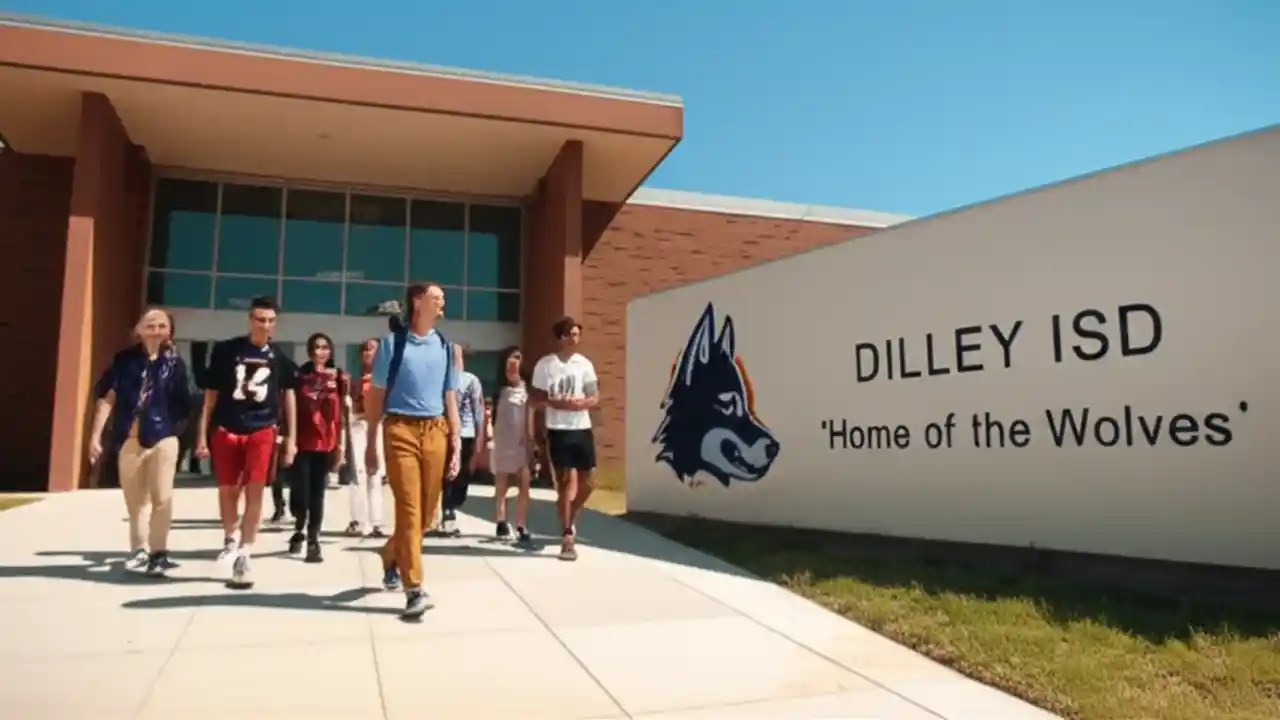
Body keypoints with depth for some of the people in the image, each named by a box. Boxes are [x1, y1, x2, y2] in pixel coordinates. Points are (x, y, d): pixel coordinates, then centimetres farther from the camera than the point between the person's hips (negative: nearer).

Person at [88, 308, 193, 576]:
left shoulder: (174, 363, 0)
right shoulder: (124, 360, 0)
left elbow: (184, 405, 4)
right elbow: (106, 398, -1)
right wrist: (96, 435, -4)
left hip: (162, 438, -2)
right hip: (128, 438, 2)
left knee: (161, 498, -5)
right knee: (134, 499, 13)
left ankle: (159, 552, 3)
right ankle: (139, 549, 26)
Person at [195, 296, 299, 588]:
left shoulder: (280, 358, 3)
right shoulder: (226, 350, -1)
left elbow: (288, 396, 11)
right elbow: (211, 394, 4)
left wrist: (291, 438, 7)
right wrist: (203, 434, 1)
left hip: (262, 432, 0)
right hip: (226, 431, 0)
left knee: (254, 492, -6)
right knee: (227, 490, 11)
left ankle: (243, 557, 0)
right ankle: (230, 539, 36)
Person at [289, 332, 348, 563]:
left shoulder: (338, 378, 6)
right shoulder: (299, 375, 4)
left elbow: (341, 414, 6)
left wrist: (341, 444, 3)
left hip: (326, 443, 1)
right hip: (302, 442, -1)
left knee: (318, 493, 4)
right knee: (300, 491, -1)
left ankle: (313, 541, 11)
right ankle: (299, 531, 26)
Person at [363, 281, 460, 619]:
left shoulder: (445, 347, 12)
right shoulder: (392, 342, 2)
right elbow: (376, 395, 5)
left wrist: (456, 444, 7)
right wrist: (371, 443, 3)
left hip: (435, 432, 4)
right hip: (401, 430, -4)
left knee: (426, 510, 10)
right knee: (409, 508, -7)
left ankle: (391, 556, 38)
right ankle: (415, 589, -3)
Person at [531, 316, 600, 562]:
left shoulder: (585, 364, 6)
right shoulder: (545, 364, -2)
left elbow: (595, 399, 4)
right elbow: (537, 399, -1)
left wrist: (581, 403, -17)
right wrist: (556, 403, -19)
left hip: (583, 429, 3)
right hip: (558, 431, -3)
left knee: (586, 483, 7)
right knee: (565, 482, -2)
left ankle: (570, 519, 35)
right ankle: (567, 537, 6)